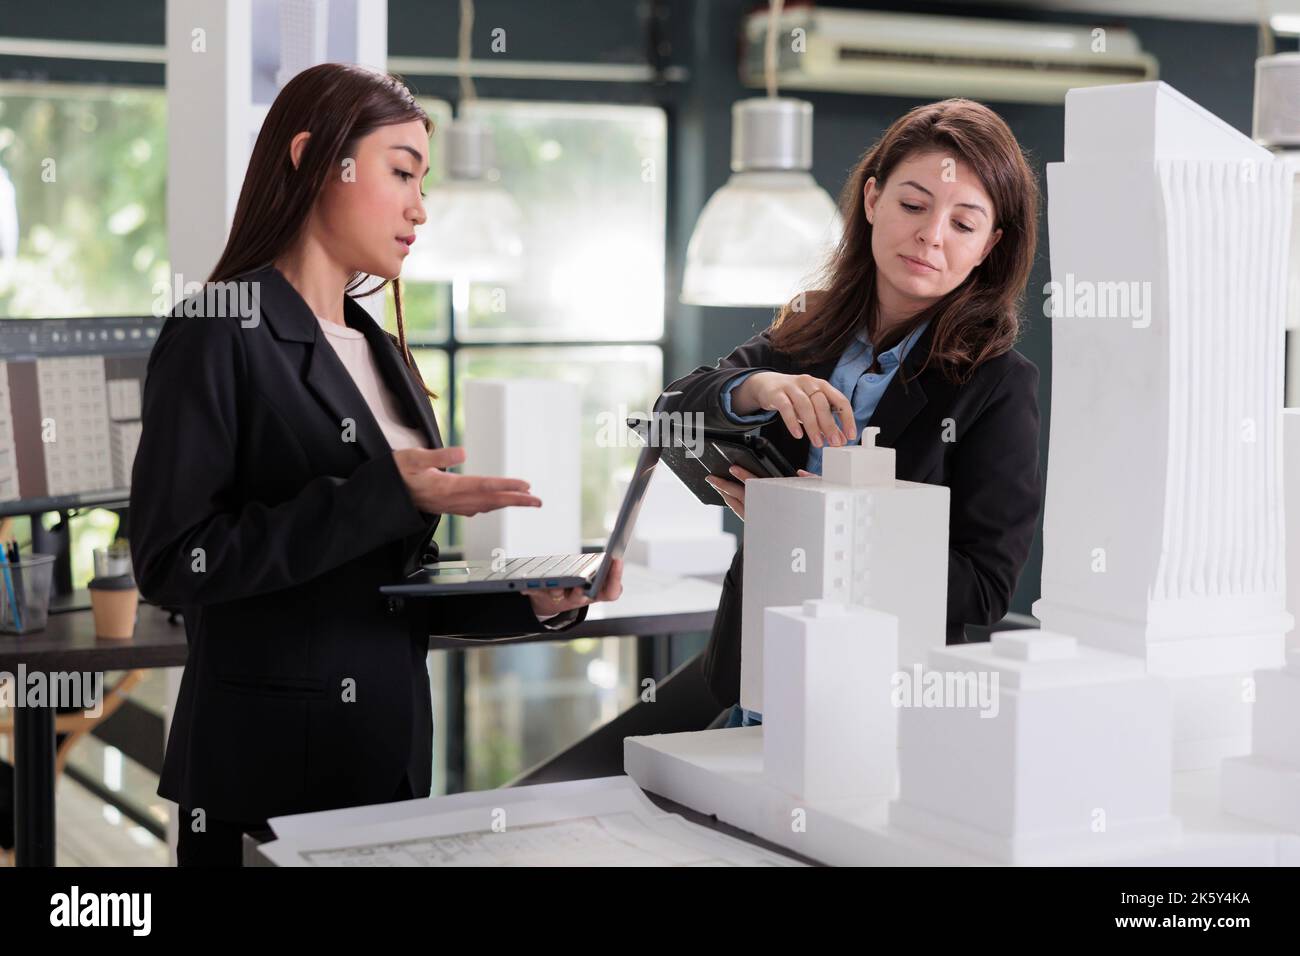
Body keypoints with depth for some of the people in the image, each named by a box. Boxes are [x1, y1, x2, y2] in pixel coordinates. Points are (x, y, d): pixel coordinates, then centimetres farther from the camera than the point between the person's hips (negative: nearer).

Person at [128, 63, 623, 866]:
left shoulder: (382, 354, 13)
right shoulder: (220, 335, -9)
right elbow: (173, 559, -19)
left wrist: (532, 600, -3)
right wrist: (385, 496, -22)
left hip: (395, 752, 7)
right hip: (266, 770, -7)